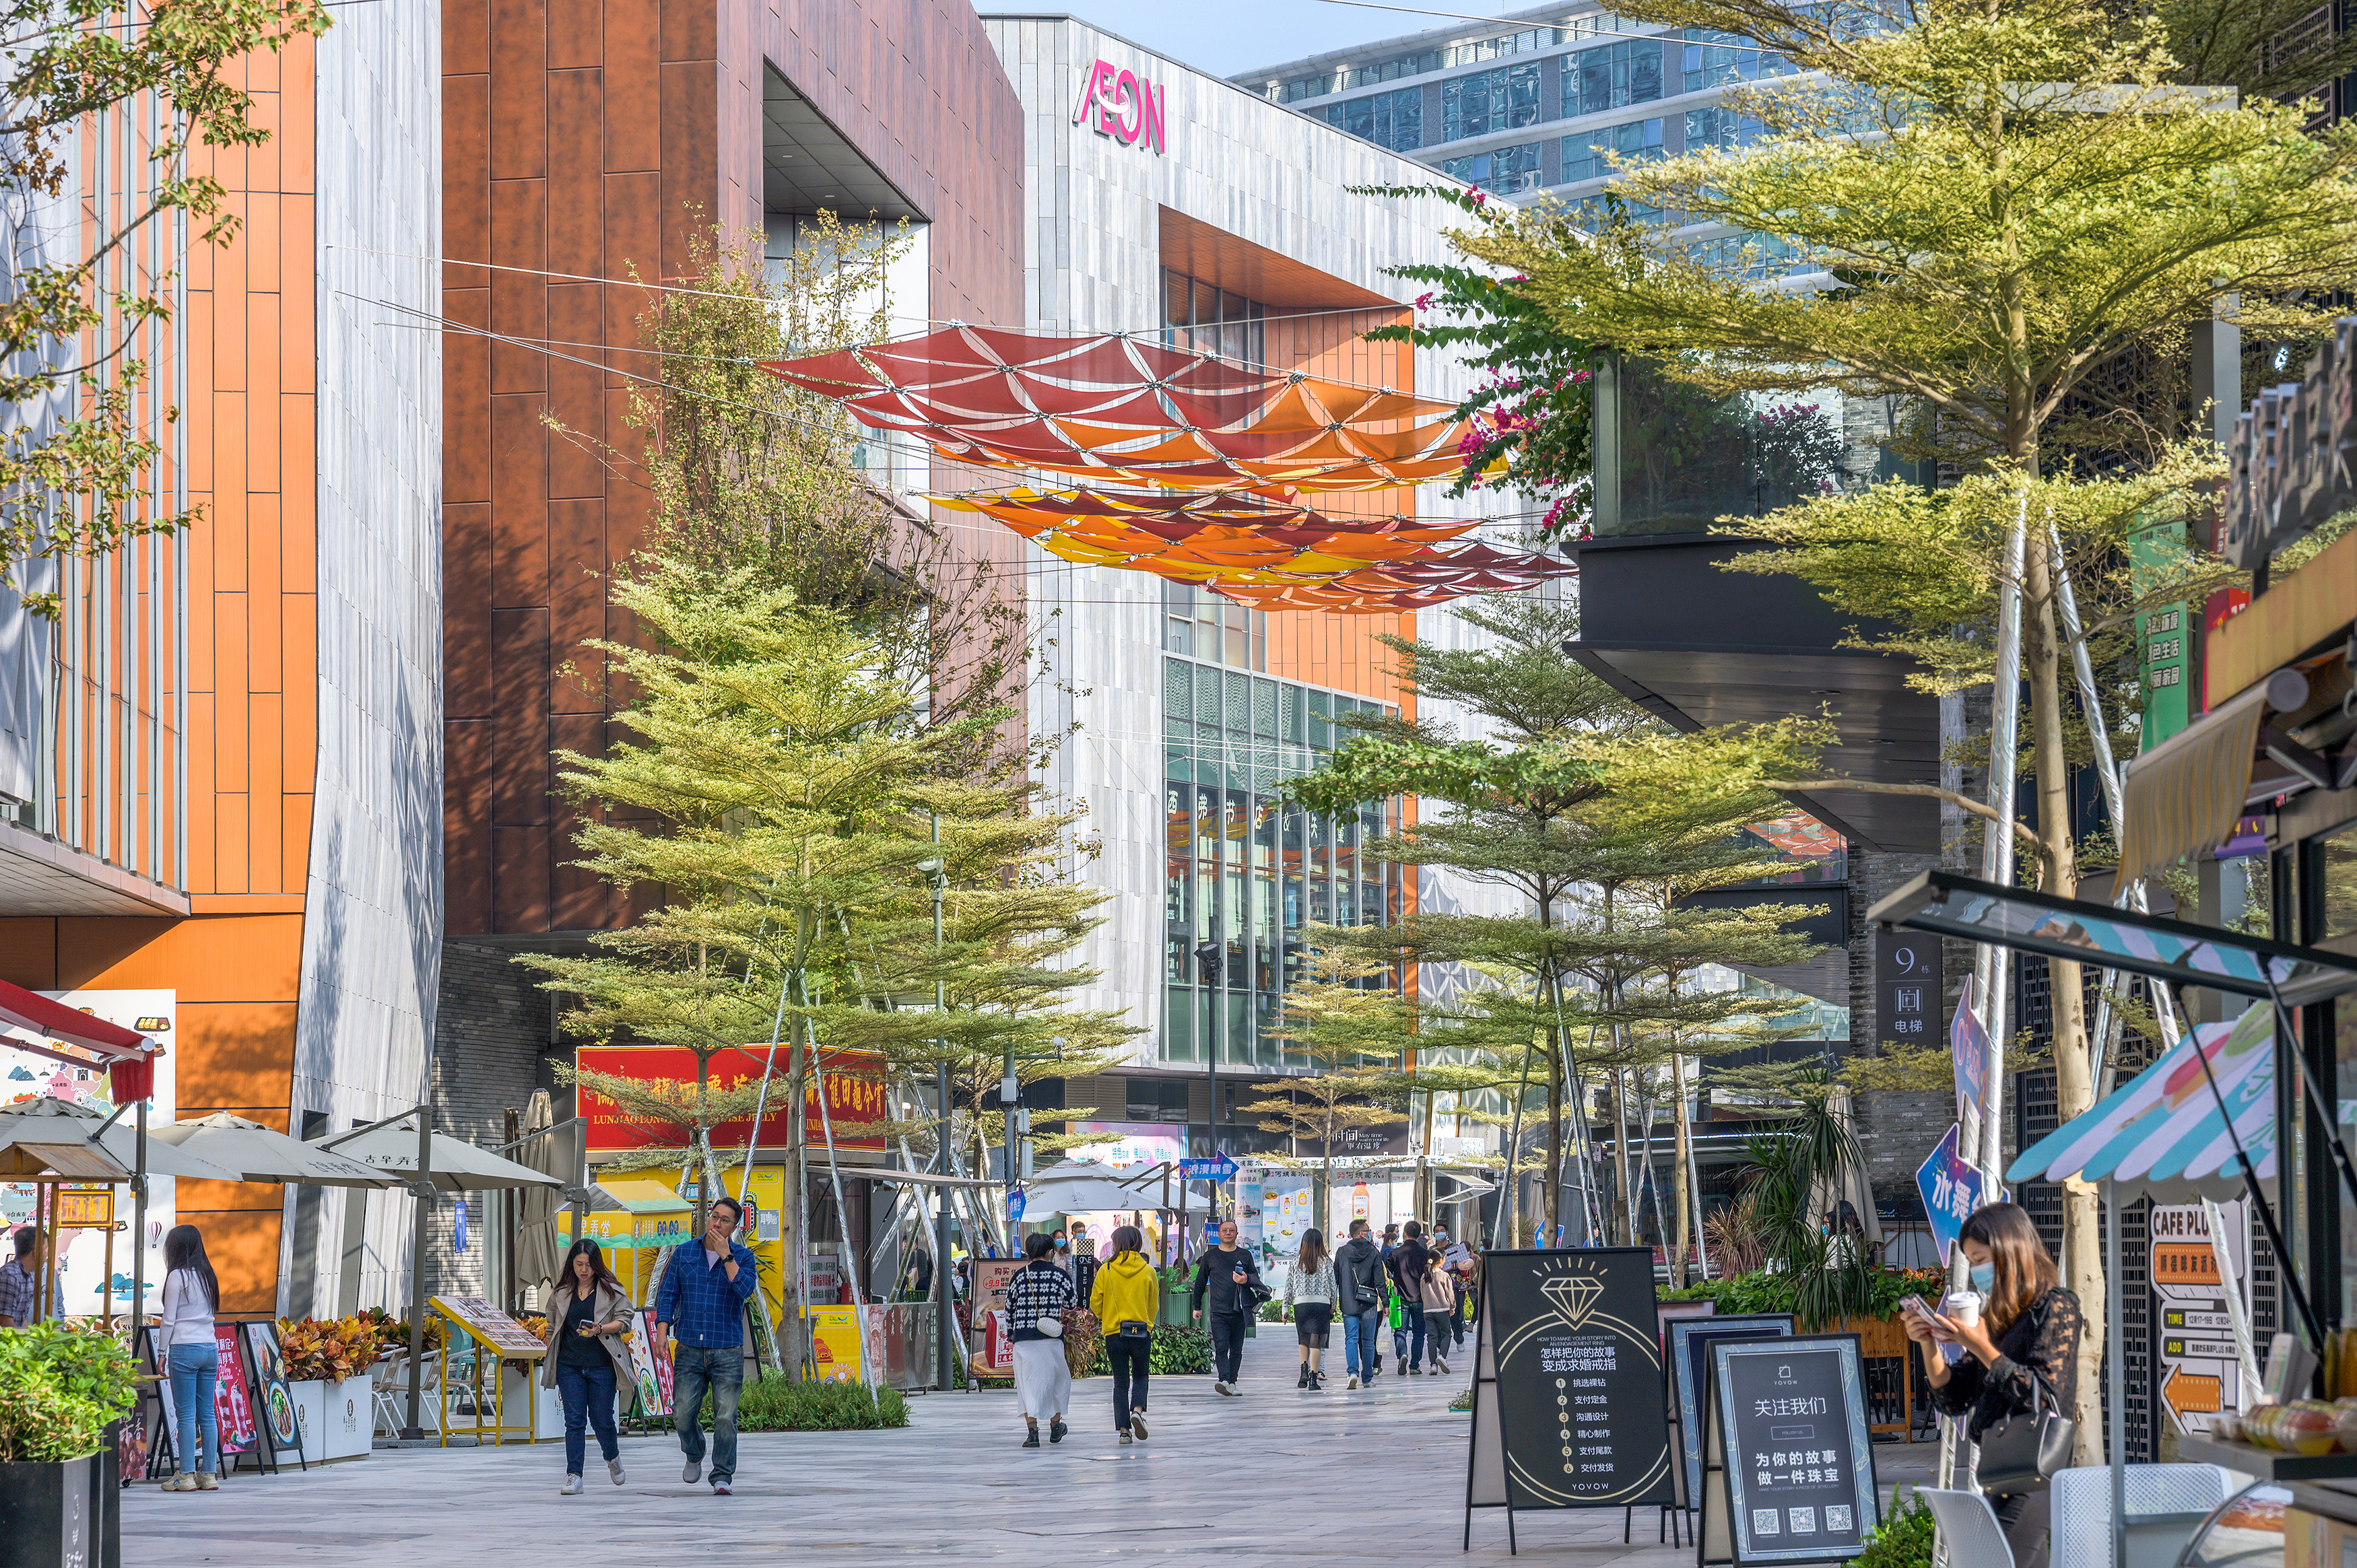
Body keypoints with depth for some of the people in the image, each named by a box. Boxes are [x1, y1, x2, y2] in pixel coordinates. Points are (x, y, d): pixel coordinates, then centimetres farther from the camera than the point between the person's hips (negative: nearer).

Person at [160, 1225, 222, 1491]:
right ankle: (209, 1474, 7)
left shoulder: (177, 1276, -6)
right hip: (211, 1347, 6)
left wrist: (162, 1353, 1)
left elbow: (169, 1320, -7)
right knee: (207, 1414, 7)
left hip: (185, 1349, -6)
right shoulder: (207, 1276, 12)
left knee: (186, 1416, -5)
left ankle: (187, 1476, -7)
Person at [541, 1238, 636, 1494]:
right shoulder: (562, 1293, 10)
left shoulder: (611, 1290, 2)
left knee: (601, 1420, 3)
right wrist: (550, 1361, 16)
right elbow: (552, 1327, 19)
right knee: (574, 1420, -4)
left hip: (601, 1364, -2)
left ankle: (612, 1457, 34)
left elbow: (624, 1320, -3)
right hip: (570, 1365, 2)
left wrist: (601, 1329, -20)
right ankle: (574, 1476, -4)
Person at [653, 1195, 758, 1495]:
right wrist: (662, 1332, -2)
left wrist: (726, 1256, -15)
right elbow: (667, 1295, 9)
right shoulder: (683, 1253, 9)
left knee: (725, 1417, -7)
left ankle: (722, 1476, 3)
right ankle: (694, 1455, 30)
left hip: (727, 1351, -2)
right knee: (683, 1414, 0)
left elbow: (745, 1289, -14)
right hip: (689, 1347, 2)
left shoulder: (743, 1257, 4)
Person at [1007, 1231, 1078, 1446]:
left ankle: (1032, 1430, -11)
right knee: (1058, 1379, 18)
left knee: (1027, 1382, 2)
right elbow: (1071, 1302, 4)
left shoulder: (1020, 1275, 4)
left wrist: (1011, 1332, 21)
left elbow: (1009, 1307, 8)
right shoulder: (1058, 1274, -2)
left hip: (1023, 1337, 1)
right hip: (1050, 1338, -1)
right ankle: (1055, 1427, 28)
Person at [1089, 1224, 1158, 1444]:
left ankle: (1123, 1428, 0)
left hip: (1114, 1333, 0)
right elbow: (1154, 1305, 7)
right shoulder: (1148, 1271, -2)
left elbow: (1095, 1301, 0)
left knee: (1121, 1382, 8)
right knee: (1140, 1376, 17)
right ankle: (1137, 1410, -10)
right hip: (1142, 1332, 0)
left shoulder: (1106, 1270, -5)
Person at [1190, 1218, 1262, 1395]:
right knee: (1221, 1348, -15)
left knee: (1236, 1350, 5)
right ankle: (1224, 1380, -26)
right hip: (1218, 1312, -2)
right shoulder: (1210, 1255, 8)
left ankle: (1232, 1382, 11)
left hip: (1239, 1312, 2)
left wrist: (1246, 1280, -12)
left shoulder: (1245, 1255, 10)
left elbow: (1256, 1278, 12)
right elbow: (1200, 1281, 15)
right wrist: (1197, 1306, 16)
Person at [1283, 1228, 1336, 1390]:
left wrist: (1285, 1309, 14)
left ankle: (1304, 1370, -2)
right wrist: (1333, 1307, 16)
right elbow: (1333, 1287, 4)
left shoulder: (1296, 1263, 3)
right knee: (1317, 1342, -1)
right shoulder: (1326, 1263, 0)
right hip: (1322, 1303, -1)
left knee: (1304, 1341, 16)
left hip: (1300, 1304, 1)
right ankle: (1314, 1377, -7)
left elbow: (1289, 1288, 6)